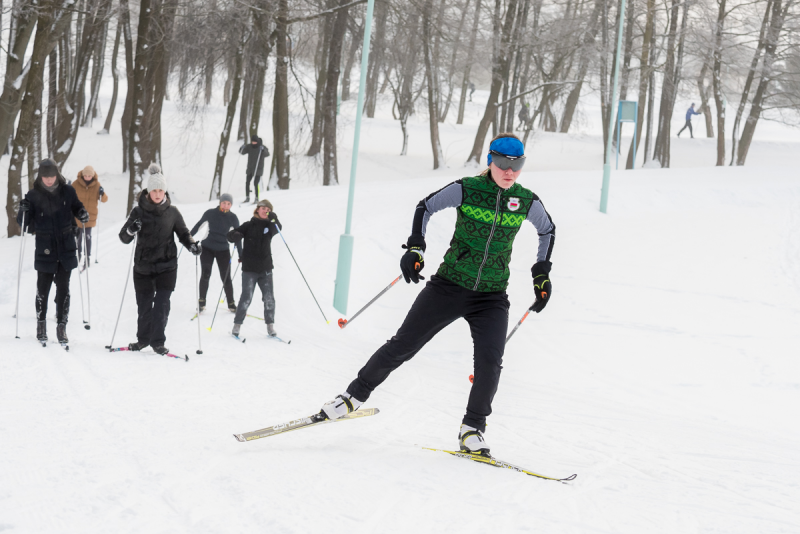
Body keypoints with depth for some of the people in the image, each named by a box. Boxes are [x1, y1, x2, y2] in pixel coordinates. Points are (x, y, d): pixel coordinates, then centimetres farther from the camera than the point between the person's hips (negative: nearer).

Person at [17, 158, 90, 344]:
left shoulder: (67, 191, -1)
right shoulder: (34, 195, -4)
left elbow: (76, 207, 16)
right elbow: (24, 223, -2)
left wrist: (83, 214, -6)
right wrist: (23, 211, -23)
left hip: (66, 247, 1)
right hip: (45, 249, -1)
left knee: (63, 288, 2)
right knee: (43, 288, 6)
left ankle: (62, 326, 11)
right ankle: (41, 324, 22)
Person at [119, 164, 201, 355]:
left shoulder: (172, 212, -1)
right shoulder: (139, 212, -2)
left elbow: (183, 233, 11)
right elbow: (123, 237, 0)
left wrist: (192, 245, -10)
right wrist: (131, 230, -23)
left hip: (167, 267, -1)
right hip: (143, 266, 1)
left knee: (162, 304, -7)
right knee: (144, 304, 8)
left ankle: (158, 341, 2)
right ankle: (143, 338, 26)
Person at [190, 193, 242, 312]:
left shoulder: (233, 218, -2)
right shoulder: (210, 213, -5)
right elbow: (198, 225, 9)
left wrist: (241, 254, 1)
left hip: (223, 250, 1)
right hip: (207, 247, -1)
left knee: (226, 278, 1)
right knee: (205, 274, -9)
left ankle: (231, 303, 14)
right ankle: (202, 301, 4)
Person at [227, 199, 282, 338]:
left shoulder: (269, 225, 7)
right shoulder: (249, 226, 1)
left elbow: (278, 228, -15)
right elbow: (230, 236, -2)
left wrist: (273, 218, -35)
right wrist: (236, 235, -26)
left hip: (265, 269, 2)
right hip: (249, 269, -2)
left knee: (269, 299, 2)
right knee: (246, 298, -6)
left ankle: (270, 325, 13)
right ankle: (237, 324, 5)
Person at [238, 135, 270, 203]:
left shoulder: (262, 147, -7)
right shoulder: (249, 147, 3)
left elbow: (267, 154, -21)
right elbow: (242, 152, 4)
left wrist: (263, 149, -40)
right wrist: (242, 148, -17)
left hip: (258, 169, -4)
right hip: (250, 169, 4)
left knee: (256, 184, -11)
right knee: (247, 183, 0)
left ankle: (257, 198, 0)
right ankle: (247, 197, 13)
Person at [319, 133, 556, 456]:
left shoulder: (527, 202, -3)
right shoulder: (466, 189, -10)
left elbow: (548, 230, 17)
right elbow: (425, 207, 3)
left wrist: (542, 274, 13)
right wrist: (415, 248, -9)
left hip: (492, 298, 1)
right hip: (449, 285, -1)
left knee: (489, 360, -17)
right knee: (403, 345, -1)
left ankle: (472, 430, 1)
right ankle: (356, 395, 17)